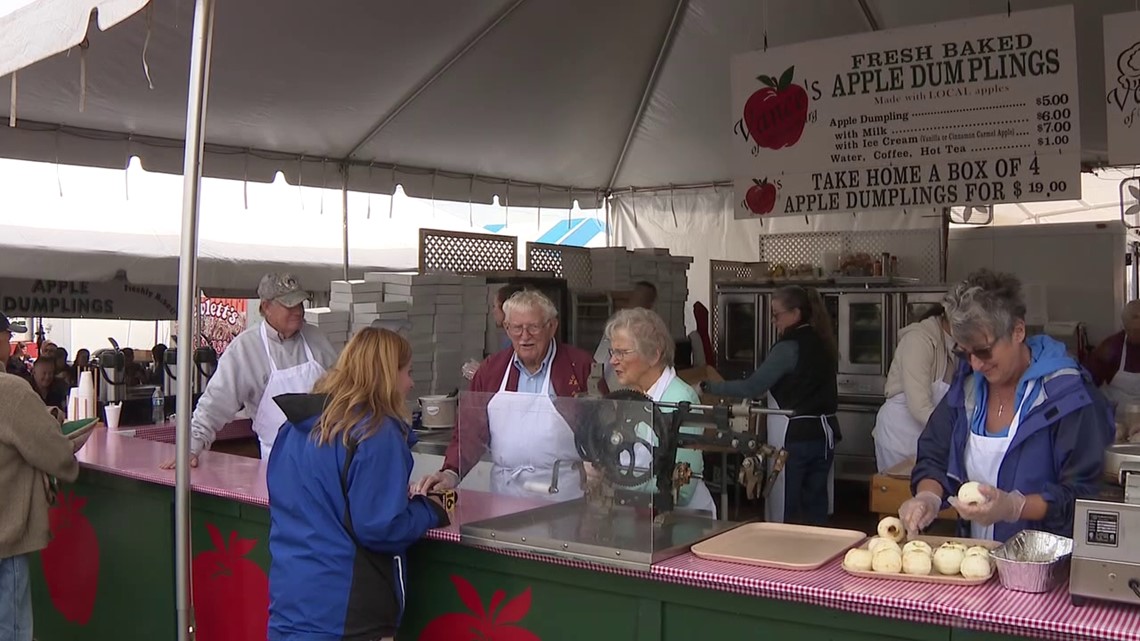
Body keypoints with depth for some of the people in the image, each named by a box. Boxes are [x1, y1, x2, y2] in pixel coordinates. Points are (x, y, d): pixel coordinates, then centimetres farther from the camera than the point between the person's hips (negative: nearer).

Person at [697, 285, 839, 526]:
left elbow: (752, 388, -18)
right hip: (824, 433, 8)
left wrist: (707, 387, -13)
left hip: (794, 436, -8)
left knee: (784, 514, 1)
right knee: (816, 511, 12)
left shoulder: (790, 346, -14)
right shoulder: (822, 342, 10)